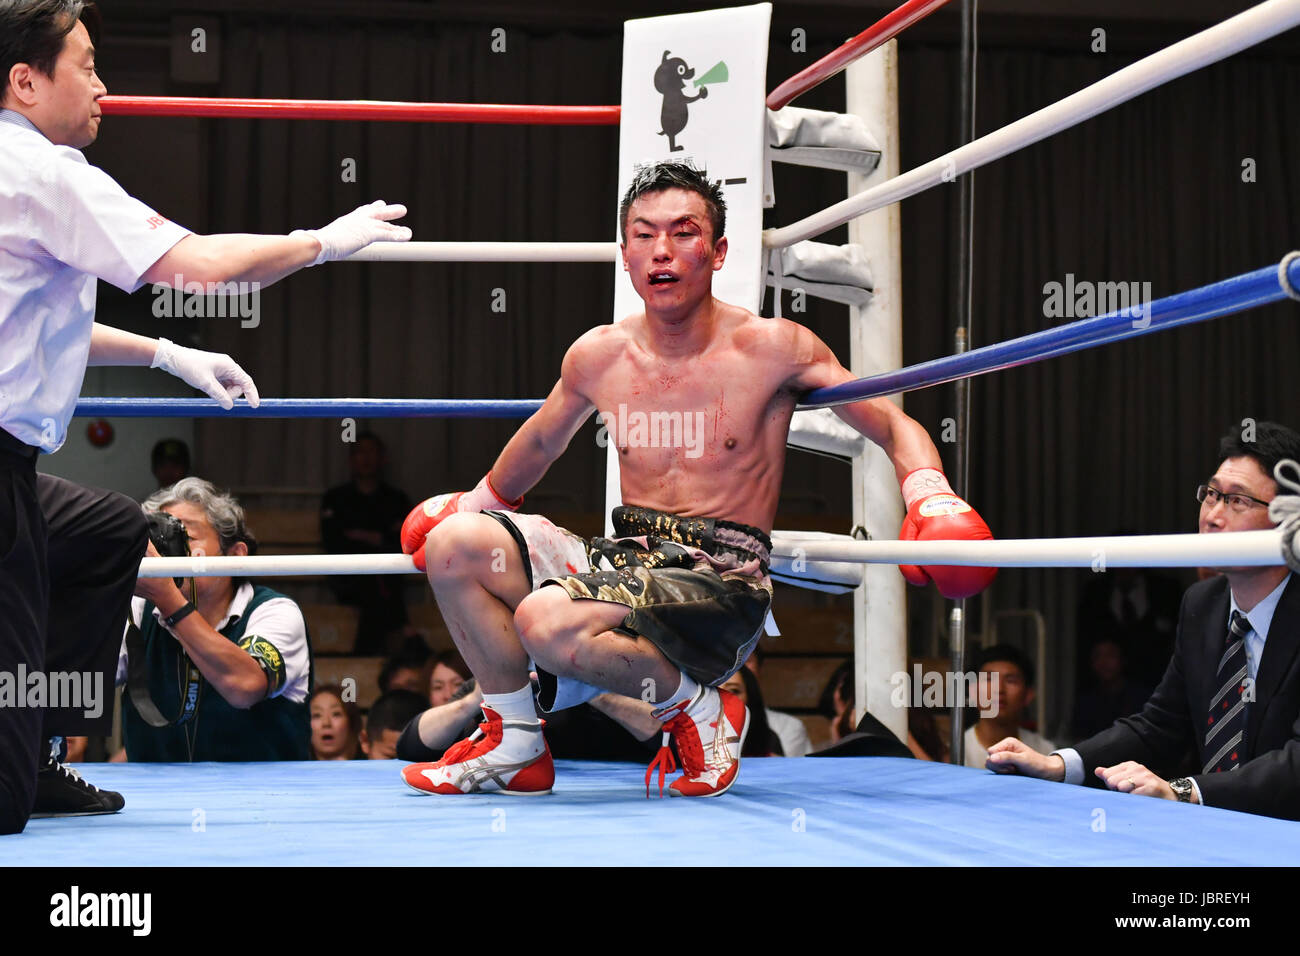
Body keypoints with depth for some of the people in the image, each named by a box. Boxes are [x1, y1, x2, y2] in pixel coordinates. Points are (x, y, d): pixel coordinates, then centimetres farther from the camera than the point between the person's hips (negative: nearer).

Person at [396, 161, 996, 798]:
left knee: (548, 623, -31)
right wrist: (478, 501, 37)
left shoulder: (771, 349, -6)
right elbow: (540, 443, 28)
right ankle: (514, 745, 1)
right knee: (453, 541, -11)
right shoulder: (597, 357, 6)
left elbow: (894, 424, -4)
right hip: (625, 558, 6)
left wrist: (929, 493, -23)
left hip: (722, 579, -6)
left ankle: (696, 707, -3)